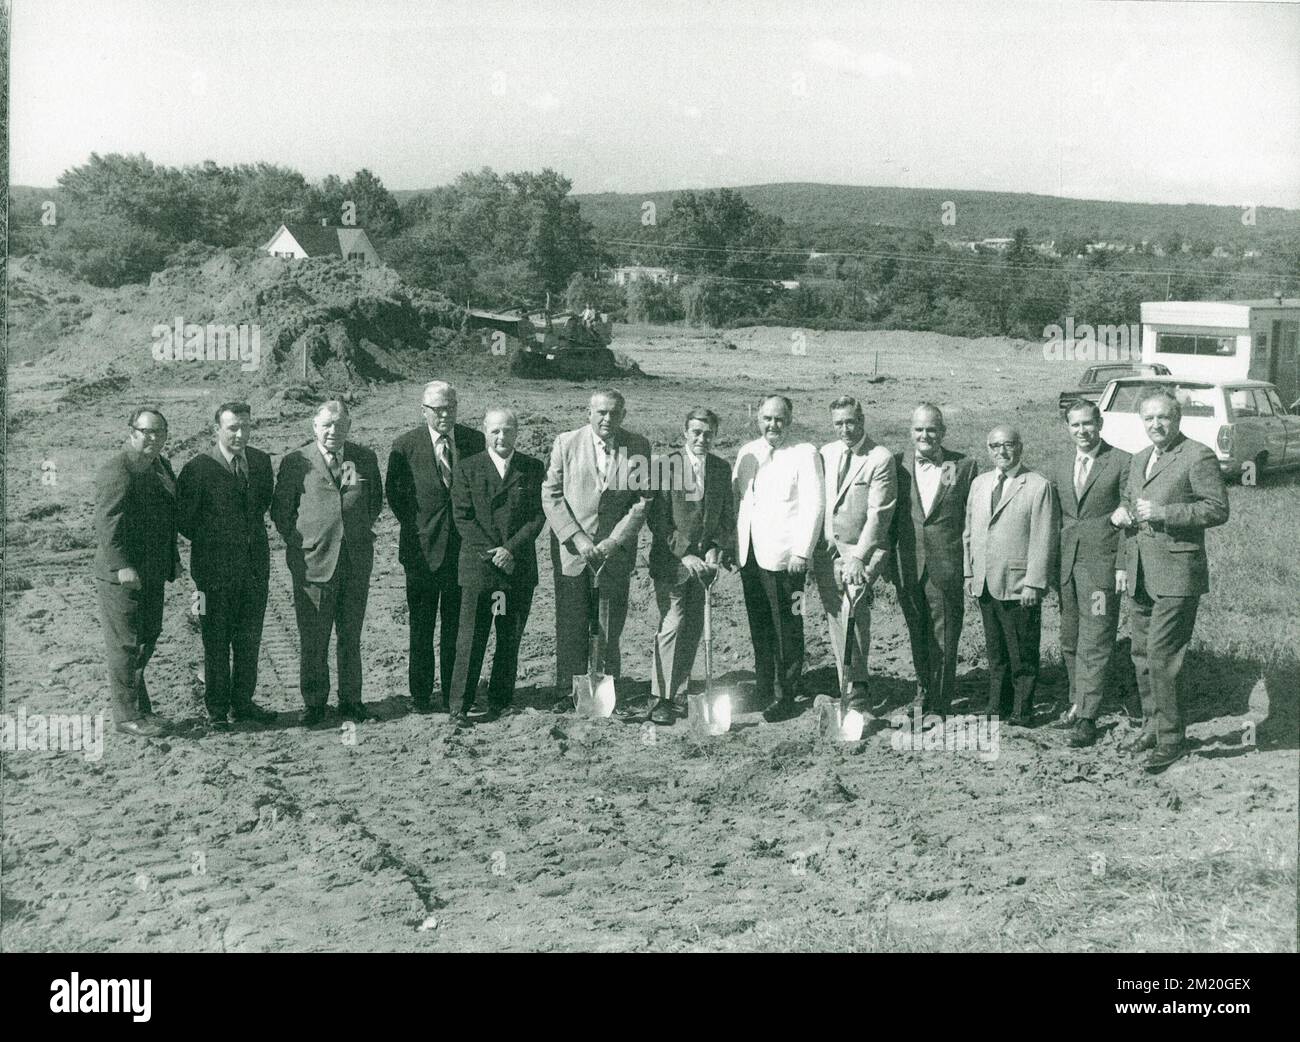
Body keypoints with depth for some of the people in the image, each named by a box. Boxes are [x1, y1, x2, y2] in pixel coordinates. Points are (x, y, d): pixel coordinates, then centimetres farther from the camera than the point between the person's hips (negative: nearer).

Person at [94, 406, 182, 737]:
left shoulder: (163, 466, 12)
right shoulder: (117, 471, -16)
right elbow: (107, 522, -22)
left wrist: (173, 560, 18)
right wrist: (122, 566, -28)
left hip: (152, 573, 9)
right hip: (122, 575, -8)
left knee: (148, 638, 14)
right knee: (126, 644, 0)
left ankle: (140, 706, 26)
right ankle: (127, 714, 9)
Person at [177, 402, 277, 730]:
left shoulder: (261, 462, 6)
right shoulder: (198, 468, -10)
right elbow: (183, 519, -5)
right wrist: (212, 543, 1)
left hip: (255, 564, 5)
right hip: (215, 567, -5)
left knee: (249, 638, 12)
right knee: (216, 641, 4)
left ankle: (242, 702, 25)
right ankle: (217, 708, 14)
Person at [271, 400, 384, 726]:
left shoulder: (365, 459, 5)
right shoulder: (295, 463, -3)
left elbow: (376, 501, 18)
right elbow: (281, 512, 4)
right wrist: (300, 543, 1)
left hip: (356, 561, 2)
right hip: (312, 561, -2)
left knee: (351, 635, 11)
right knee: (313, 639, 3)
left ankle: (350, 700, 22)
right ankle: (314, 703, 16)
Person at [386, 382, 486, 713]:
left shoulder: (475, 441, 2)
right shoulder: (405, 446, -4)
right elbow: (394, 494, 4)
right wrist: (416, 527, 0)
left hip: (462, 546, 2)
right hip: (422, 548, -2)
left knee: (457, 624, 8)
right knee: (421, 626, 5)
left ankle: (453, 694, 17)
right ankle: (420, 694, 15)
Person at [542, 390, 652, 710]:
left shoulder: (638, 448, 0)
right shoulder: (566, 443, -2)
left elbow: (643, 501, -2)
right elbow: (551, 496, -4)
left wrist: (615, 541, -13)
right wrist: (577, 539, -14)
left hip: (615, 551, 0)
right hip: (571, 550, 0)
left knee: (610, 630, 7)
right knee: (570, 627, 4)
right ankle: (568, 692, 15)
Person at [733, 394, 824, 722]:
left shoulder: (804, 455, -5)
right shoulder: (747, 453, 13)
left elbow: (813, 506, -11)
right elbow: (735, 498, 19)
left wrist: (801, 553, -16)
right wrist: (732, 545, 11)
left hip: (784, 556, -6)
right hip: (750, 554, 6)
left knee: (787, 629, 0)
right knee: (759, 627, 13)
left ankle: (785, 696, 8)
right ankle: (763, 687, 24)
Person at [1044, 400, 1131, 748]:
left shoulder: (1122, 463, -4)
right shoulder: (1057, 468, 12)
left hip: (1102, 565, -5)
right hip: (1065, 563, 6)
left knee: (1094, 643, -6)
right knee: (1070, 641, 12)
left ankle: (1086, 716, -4)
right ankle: (1077, 701, 25)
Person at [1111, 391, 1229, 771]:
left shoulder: (1198, 457, -7)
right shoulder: (1139, 459, 17)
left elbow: (1218, 509, -13)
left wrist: (1163, 513, -20)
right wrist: (1120, 512, 5)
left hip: (1176, 575, -8)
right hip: (1139, 575, 8)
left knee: (1161, 657, -9)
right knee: (1143, 655, 14)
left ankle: (1171, 739, 1)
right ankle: (1152, 726, 27)